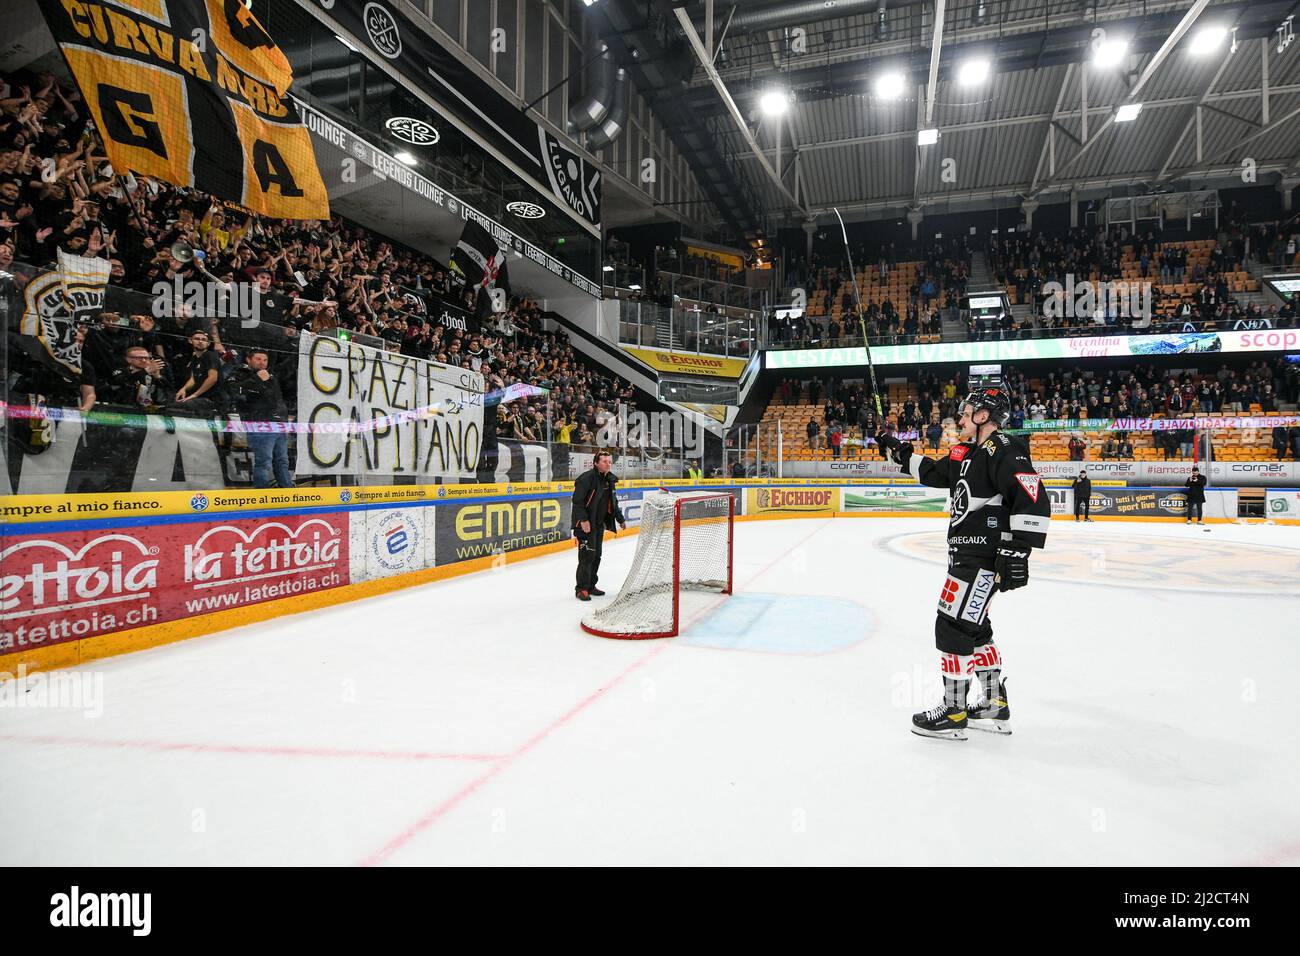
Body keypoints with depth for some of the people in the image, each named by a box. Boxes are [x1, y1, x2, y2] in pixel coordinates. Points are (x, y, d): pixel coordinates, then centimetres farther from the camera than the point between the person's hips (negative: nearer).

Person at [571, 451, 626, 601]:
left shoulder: (610, 480, 10)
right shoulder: (586, 478, -16)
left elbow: (613, 502, 21)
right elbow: (577, 501, -20)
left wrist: (621, 520, 21)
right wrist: (583, 520, -26)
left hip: (599, 524, 8)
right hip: (586, 524, -8)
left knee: (596, 556, 13)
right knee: (587, 555, -9)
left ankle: (590, 586, 24)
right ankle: (581, 589, 0)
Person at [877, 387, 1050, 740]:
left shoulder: (1003, 450, -16)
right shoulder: (968, 452, 14)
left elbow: (1034, 499, -25)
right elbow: (933, 472, 28)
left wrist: (1016, 552, -27)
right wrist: (899, 451, 24)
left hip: (983, 558, -10)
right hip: (968, 554, 10)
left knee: (953, 627, -5)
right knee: (974, 628, 17)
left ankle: (953, 712, 6)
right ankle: (995, 707, 29)